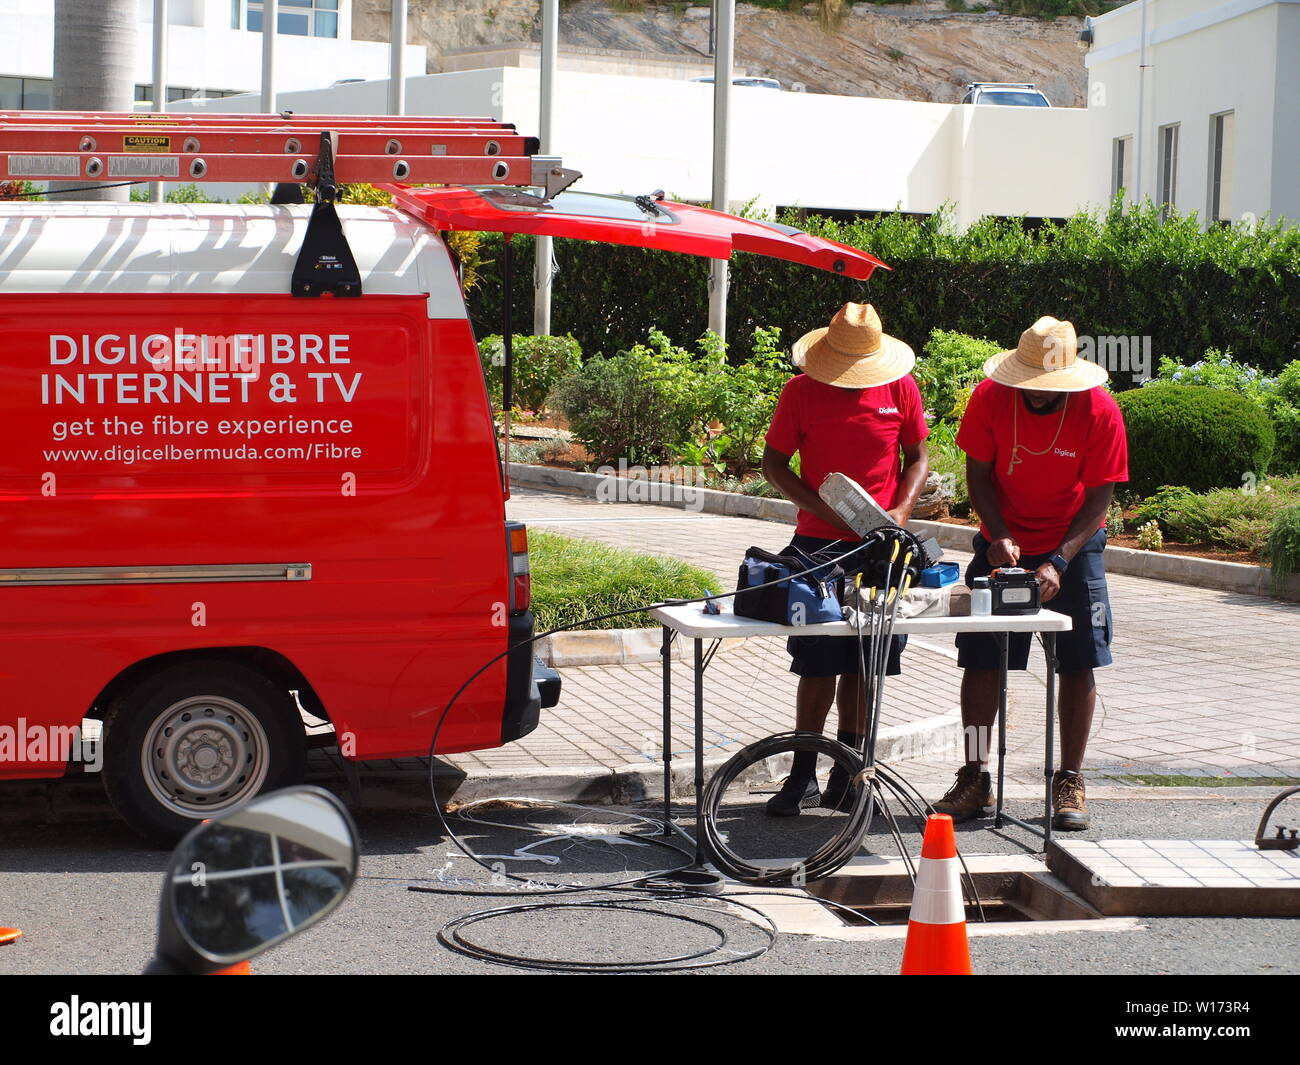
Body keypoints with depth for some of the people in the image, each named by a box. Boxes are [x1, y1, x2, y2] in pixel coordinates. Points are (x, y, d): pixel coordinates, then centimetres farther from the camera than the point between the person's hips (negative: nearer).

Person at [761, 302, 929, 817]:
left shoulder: (900, 388, 2)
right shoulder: (800, 391, -3)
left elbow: (917, 457, 10)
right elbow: (773, 463, 1)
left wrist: (901, 509, -7)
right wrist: (823, 508, -12)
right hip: (819, 543, -2)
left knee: (864, 663, 5)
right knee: (819, 665, -2)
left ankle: (847, 770, 15)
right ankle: (803, 777, 7)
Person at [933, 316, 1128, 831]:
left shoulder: (1100, 411, -20)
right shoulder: (991, 396, -16)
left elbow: (1098, 498, -16)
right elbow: (978, 473, -7)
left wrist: (1058, 562, -27)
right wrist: (999, 536, -22)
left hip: (1073, 546, -1)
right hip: (1003, 543, 1)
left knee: (1078, 663, -4)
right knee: (980, 659, -2)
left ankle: (1069, 783, 5)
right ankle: (975, 779, 6)